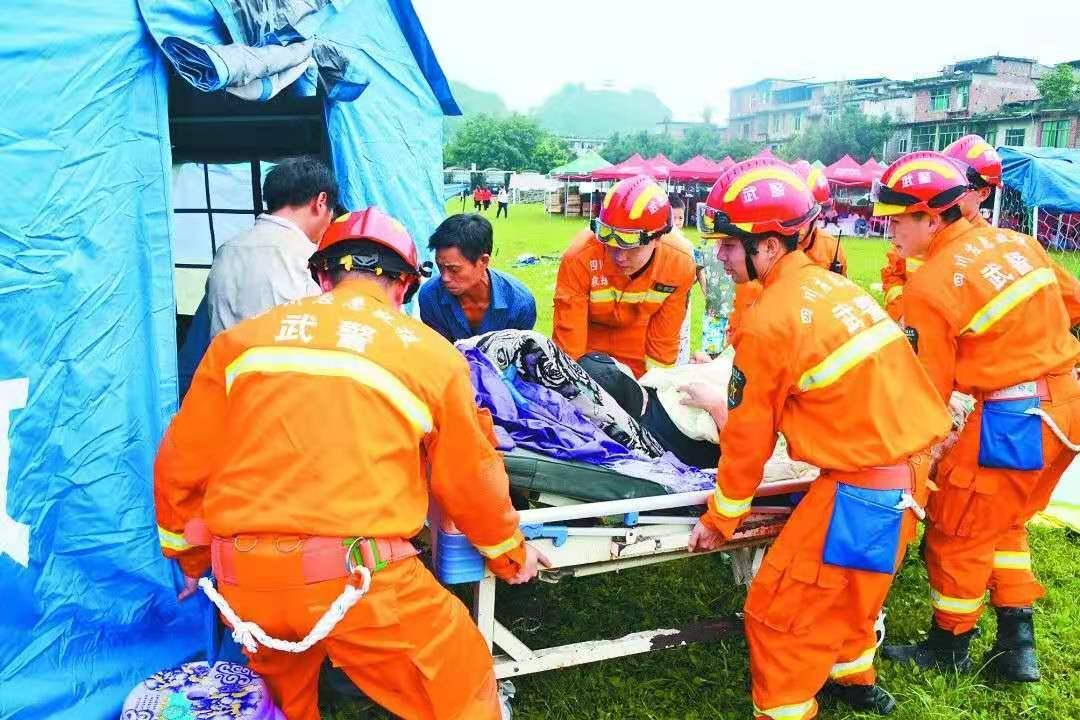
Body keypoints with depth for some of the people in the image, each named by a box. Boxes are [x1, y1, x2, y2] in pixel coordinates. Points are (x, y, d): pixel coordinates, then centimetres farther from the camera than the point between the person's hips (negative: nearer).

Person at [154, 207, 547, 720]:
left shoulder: (242, 340, 9)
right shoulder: (432, 353, 2)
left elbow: (181, 467, 14)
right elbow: (470, 483, 9)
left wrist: (191, 560, 31)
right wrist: (511, 556, 28)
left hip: (243, 579, 4)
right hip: (359, 579, -3)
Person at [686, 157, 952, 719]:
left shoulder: (769, 320, -17)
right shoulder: (832, 285, 6)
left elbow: (748, 437, -9)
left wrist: (720, 520, 6)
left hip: (861, 486, -9)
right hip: (907, 467, 9)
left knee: (779, 610, 5)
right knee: (848, 588, 29)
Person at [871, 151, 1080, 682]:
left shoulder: (928, 286, -16)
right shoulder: (1017, 242, 5)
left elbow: (929, 388, -10)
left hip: (1012, 419, -8)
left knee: (957, 529, 10)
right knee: (1004, 523, 23)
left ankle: (949, 646, 27)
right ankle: (1017, 645, 28)